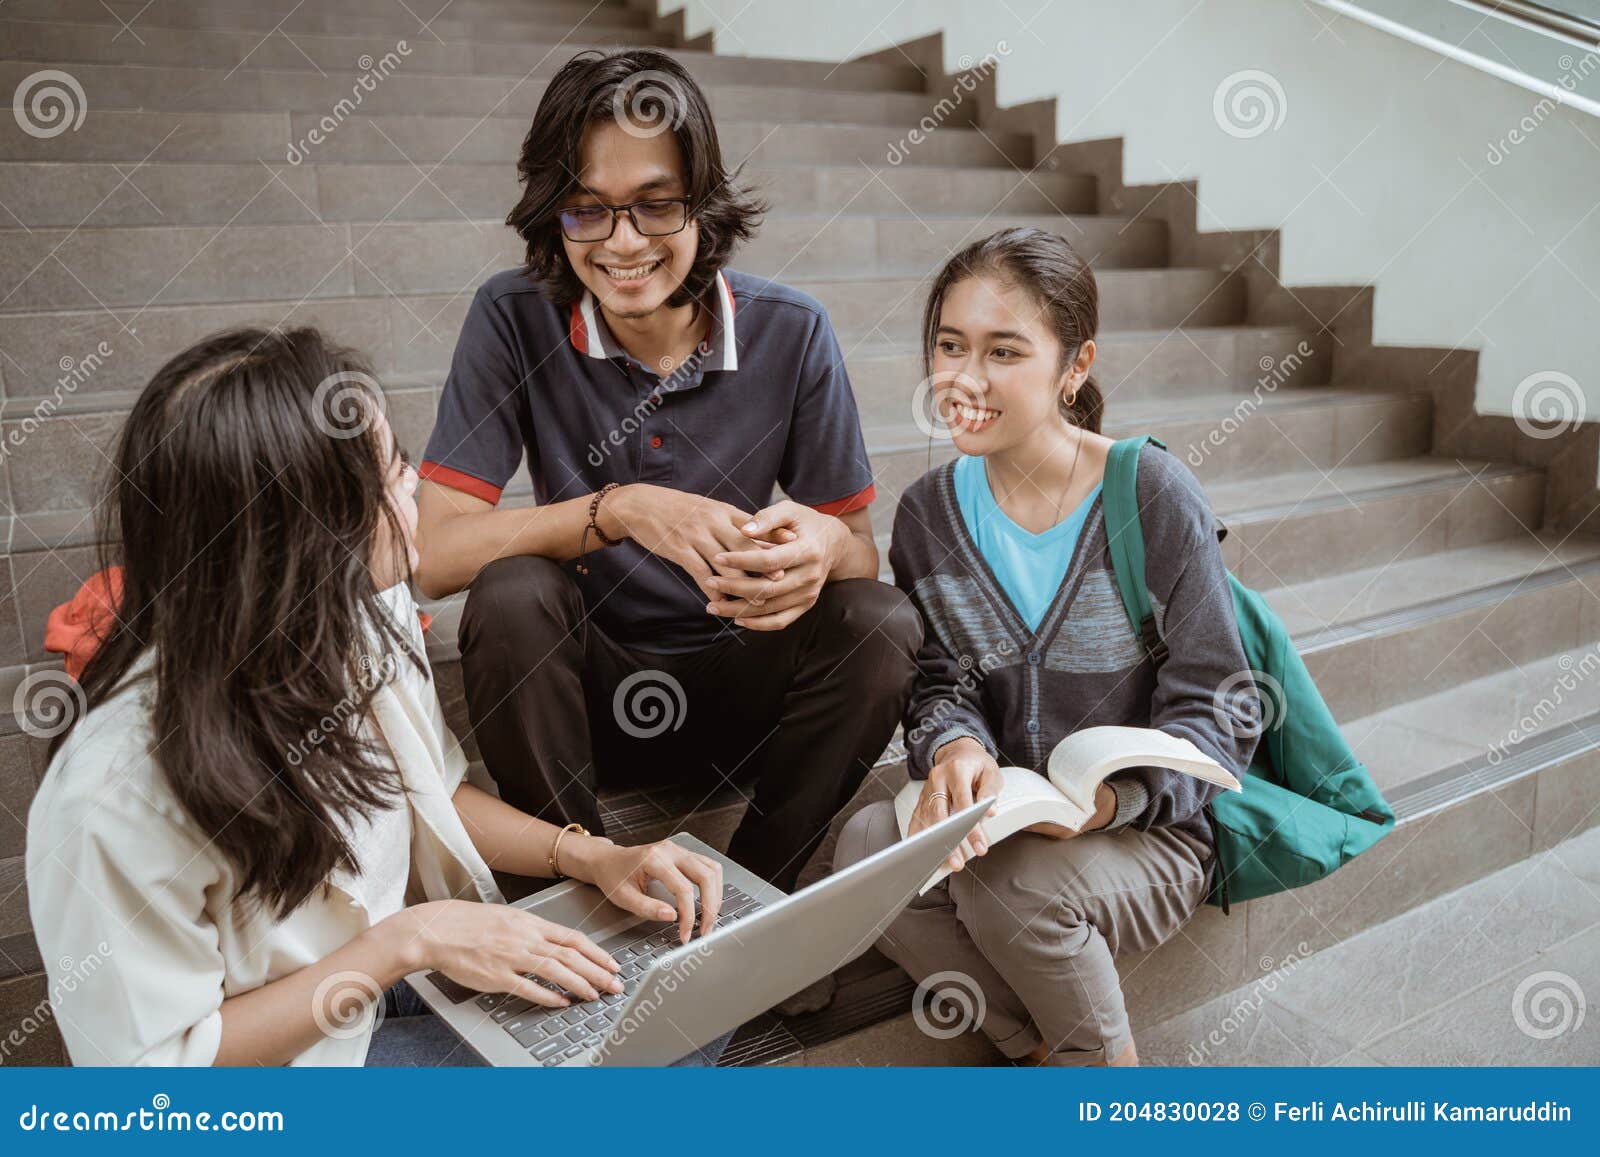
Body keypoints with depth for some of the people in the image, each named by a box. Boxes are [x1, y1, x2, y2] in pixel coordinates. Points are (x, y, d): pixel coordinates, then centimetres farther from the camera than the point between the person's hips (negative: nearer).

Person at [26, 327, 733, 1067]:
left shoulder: (370, 611, -10)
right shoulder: (120, 785, -31)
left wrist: (590, 857, -9)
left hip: (408, 972, 6)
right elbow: (161, 1060, -19)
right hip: (276, 1054, -6)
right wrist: (406, 941, -25)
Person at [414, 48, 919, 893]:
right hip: (579, 689, -1)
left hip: (737, 692, 1)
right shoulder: (513, 320, -11)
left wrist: (821, 547, -31)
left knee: (881, 624, -24)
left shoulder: (791, 334, -9)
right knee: (511, 593, -30)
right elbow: (433, 553, -17)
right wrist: (621, 509, -31)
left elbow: (861, 549, -6)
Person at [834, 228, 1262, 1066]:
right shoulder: (927, 513, 0)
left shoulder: (1156, 499, -13)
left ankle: (1109, 1059, 0)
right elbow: (939, 683, 2)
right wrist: (955, 749, -23)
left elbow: (1215, 714, -10)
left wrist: (1113, 795, -29)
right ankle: (1045, 1052, -5)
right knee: (866, 845, -25)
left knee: (1010, 880, -32)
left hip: (1148, 837, -3)